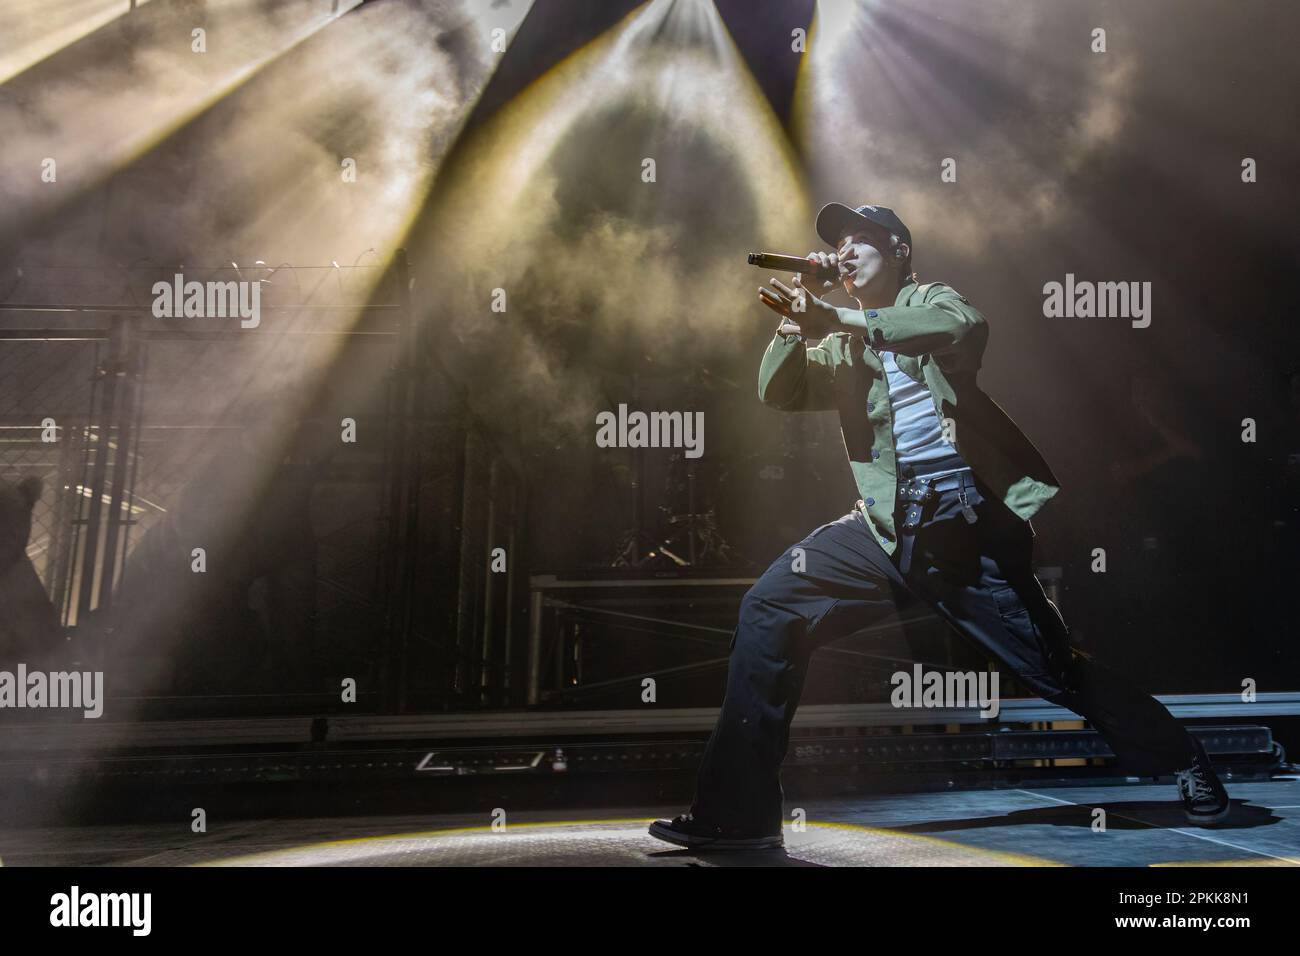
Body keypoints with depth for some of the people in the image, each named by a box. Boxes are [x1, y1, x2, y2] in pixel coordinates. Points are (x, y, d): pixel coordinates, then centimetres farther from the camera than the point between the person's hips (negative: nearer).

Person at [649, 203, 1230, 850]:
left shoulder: (933, 302, 4)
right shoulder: (842, 348, 17)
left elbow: (964, 329, -22)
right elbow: (776, 393, 2)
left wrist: (839, 317, -30)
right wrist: (798, 317, -12)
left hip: (972, 533, -4)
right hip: (888, 530, 4)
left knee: (1058, 670, 1)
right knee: (769, 608, -12)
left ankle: (1184, 764, 31)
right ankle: (738, 811, -7)